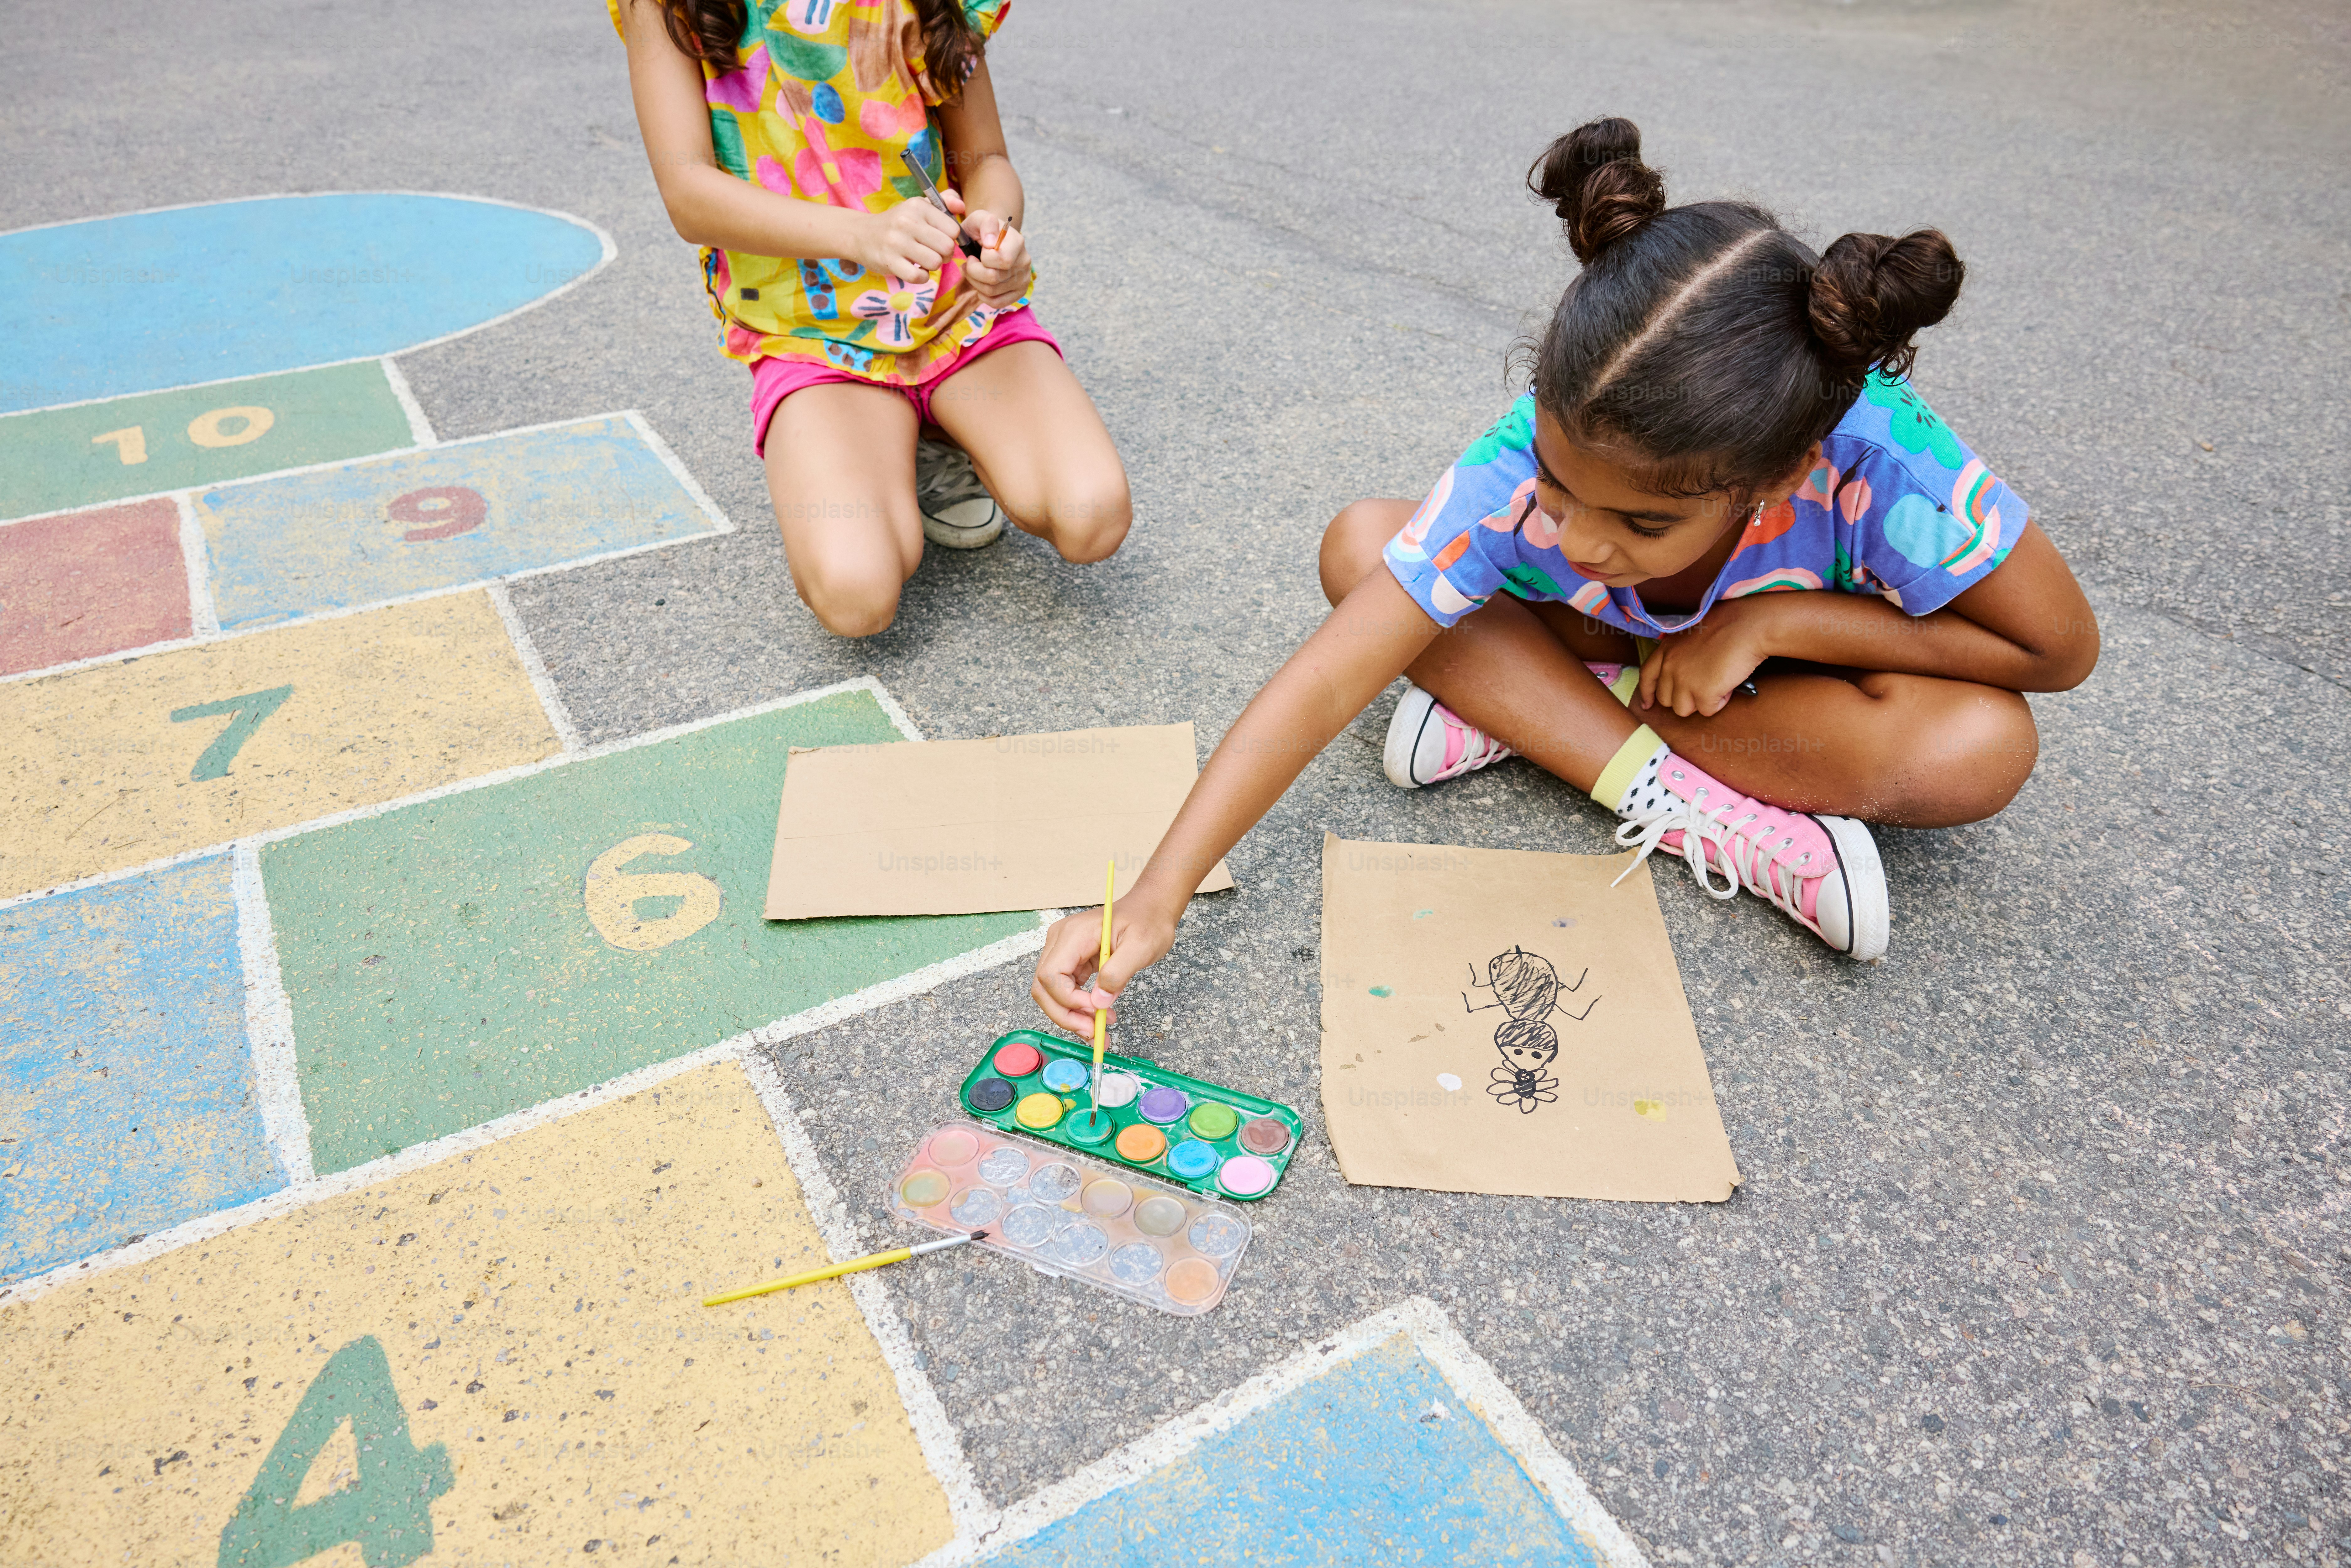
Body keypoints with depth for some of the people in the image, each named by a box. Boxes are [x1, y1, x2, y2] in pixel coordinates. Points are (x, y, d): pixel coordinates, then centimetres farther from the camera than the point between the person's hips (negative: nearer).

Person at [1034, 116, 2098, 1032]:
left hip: (1787, 655, -1)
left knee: (1985, 748, -33)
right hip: (1596, 641, 2)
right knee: (1360, 546, -25)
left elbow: (2061, 648, -22)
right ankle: (1722, 821, -24)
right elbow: (1326, 684, -38)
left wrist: (1779, 618, -31)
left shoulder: (1881, 463, -37)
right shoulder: (1523, 471, -36)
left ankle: (1523, 715, -21)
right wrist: (1155, 900, -45)